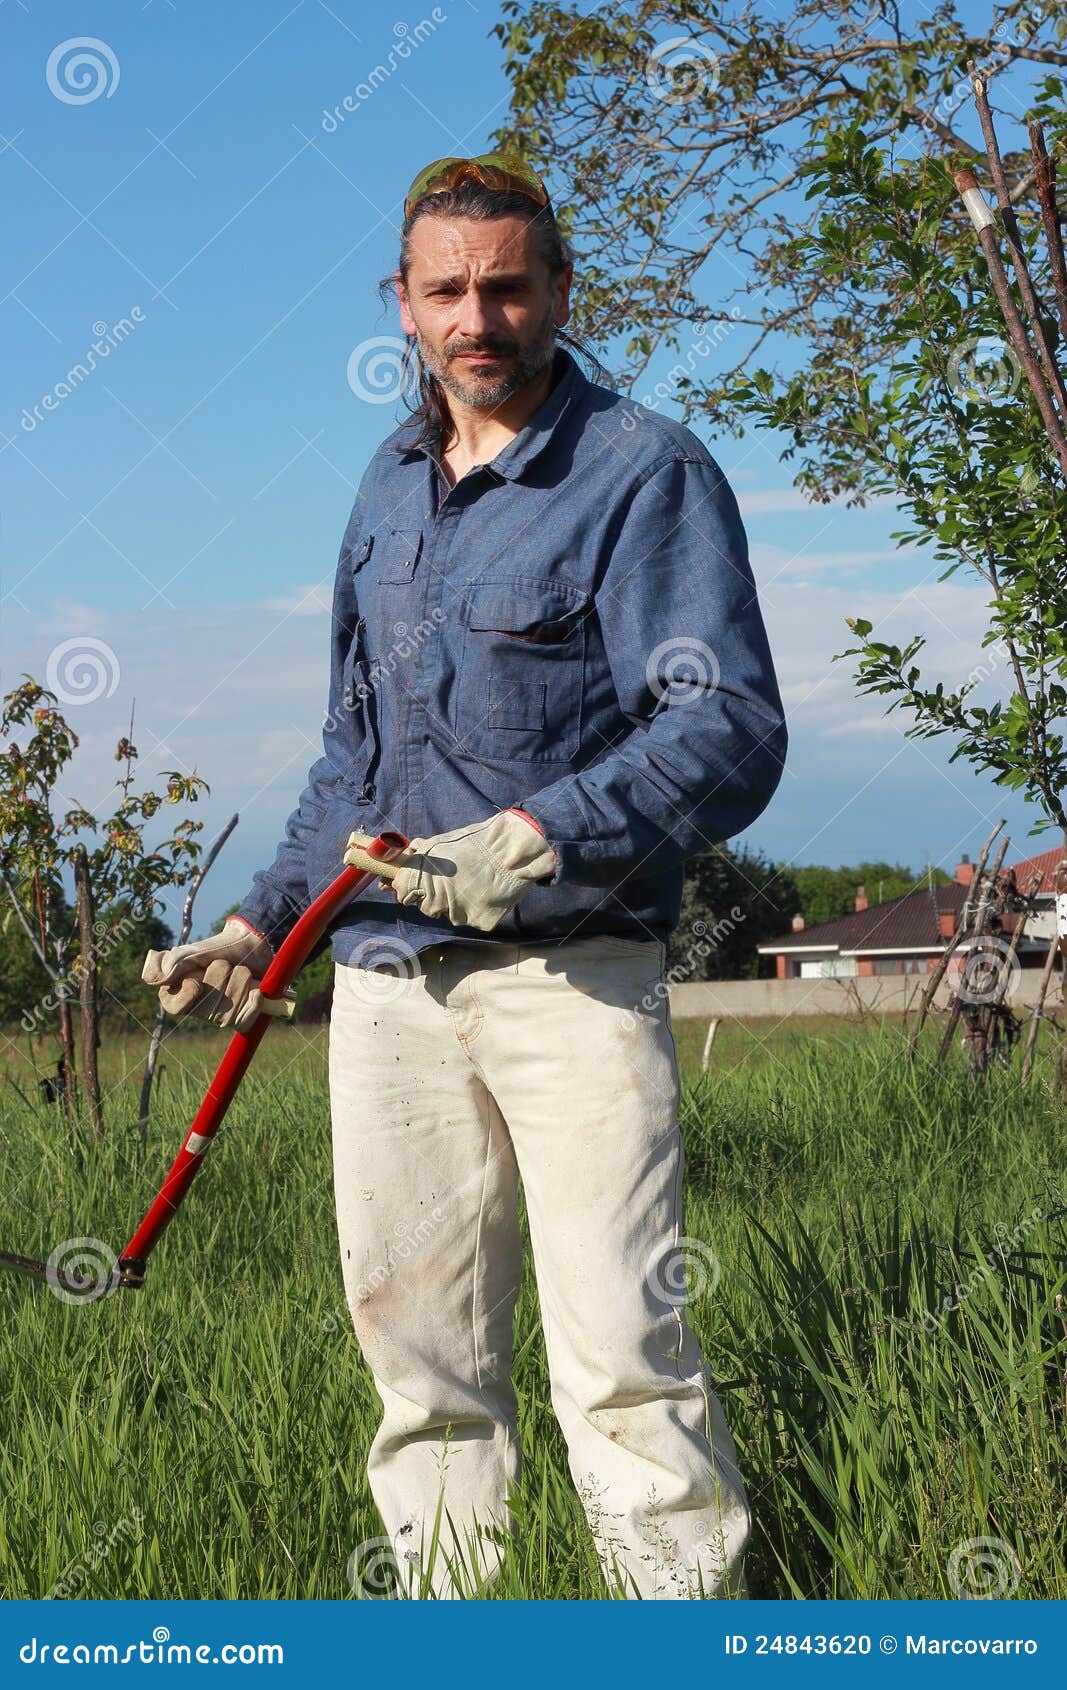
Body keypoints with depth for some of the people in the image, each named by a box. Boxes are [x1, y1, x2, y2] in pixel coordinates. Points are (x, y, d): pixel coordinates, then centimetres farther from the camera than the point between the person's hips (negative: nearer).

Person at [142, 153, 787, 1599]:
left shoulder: (646, 472, -5)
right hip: (387, 975, 7)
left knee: (619, 1357, -13)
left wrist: (538, 838, -28)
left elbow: (731, 731, -15)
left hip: (572, 969, -6)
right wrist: (265, 921, 20)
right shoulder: (389, 487, 17)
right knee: (421, 1358, 8)